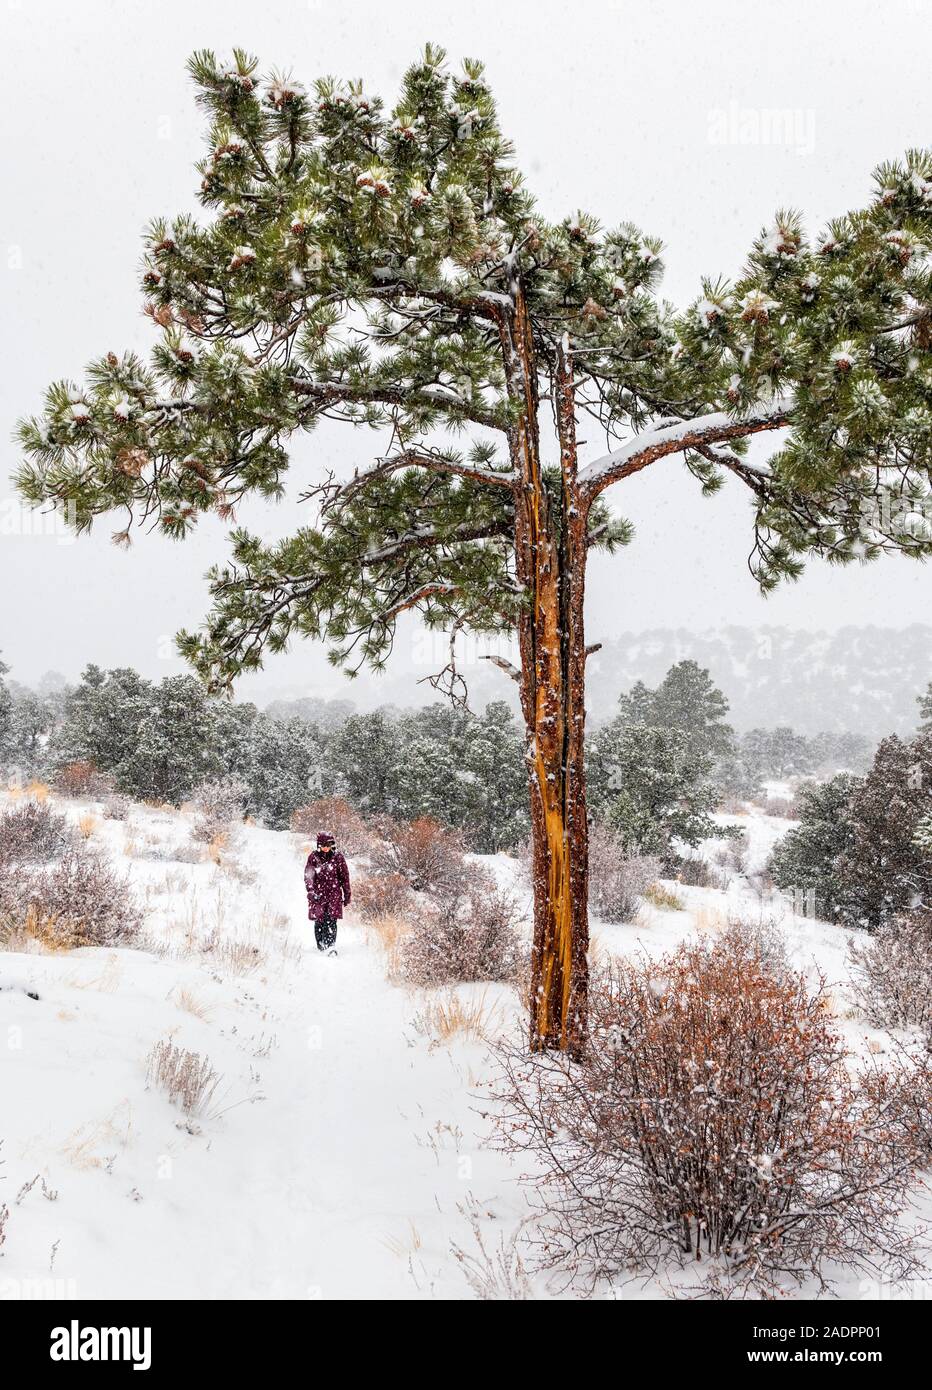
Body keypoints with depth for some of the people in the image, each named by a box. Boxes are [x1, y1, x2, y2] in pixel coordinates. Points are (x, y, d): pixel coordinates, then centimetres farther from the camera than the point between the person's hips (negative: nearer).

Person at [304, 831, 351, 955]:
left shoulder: (337, 856, 1)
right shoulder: (313, 857, 0)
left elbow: (344, 876, 7)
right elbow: (308, 875, -7)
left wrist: (347, 895, 9)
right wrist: (310, 890, -23)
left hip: (334, 893, -1)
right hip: (318, 893, 1)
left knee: (331, 920, -12)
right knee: (319, 921, 1)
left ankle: (331, 946, -15)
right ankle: (320, 945, 19)